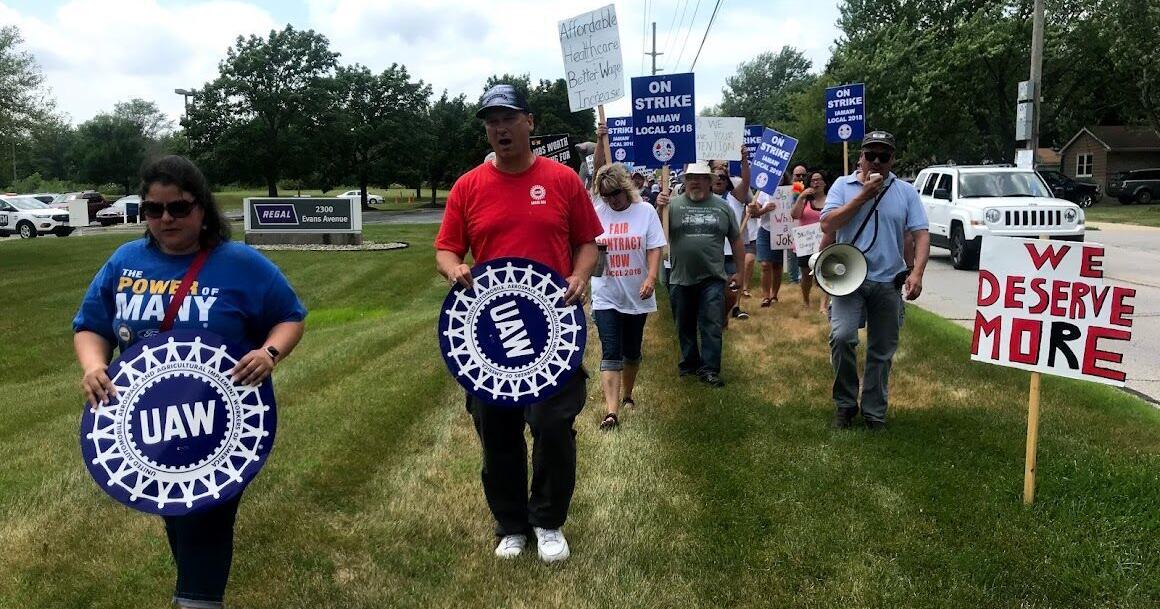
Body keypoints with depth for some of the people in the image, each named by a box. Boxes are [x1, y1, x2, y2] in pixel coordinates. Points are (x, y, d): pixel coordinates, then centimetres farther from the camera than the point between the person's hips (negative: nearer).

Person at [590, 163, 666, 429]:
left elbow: (654, 248, -6)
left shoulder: (645, 211, -4)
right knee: (611, 353, -8)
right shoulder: (596, 213, -3)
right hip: (606, 296, -1)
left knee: (632, 352, 15)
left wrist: (651, 278, -19)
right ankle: (612, 411, -12)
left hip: (636, 296, 1)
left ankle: (627, 396, 37)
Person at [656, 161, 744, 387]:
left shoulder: (722, 207, 5)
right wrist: (659, 210, -25)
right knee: (685, 327, 13)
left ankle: (709, 369, 3)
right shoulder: (673, 205, -1)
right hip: (681, 278, 0)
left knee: (712, 326, -2)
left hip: (712, 278, 0)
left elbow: (736, 240, 11)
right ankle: (689, 363, 28)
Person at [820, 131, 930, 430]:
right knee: (842, 337, -20)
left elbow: (921, 234, 1)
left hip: (889, 283, 2)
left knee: (882, 352, 8)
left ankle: (874, 412, 22)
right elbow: (827, 224, -8)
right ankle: (845, 403, 0)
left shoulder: (906, 192, 6)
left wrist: (916, 273, -14)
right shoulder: (843, 185, 4)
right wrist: (863, 195, -10)